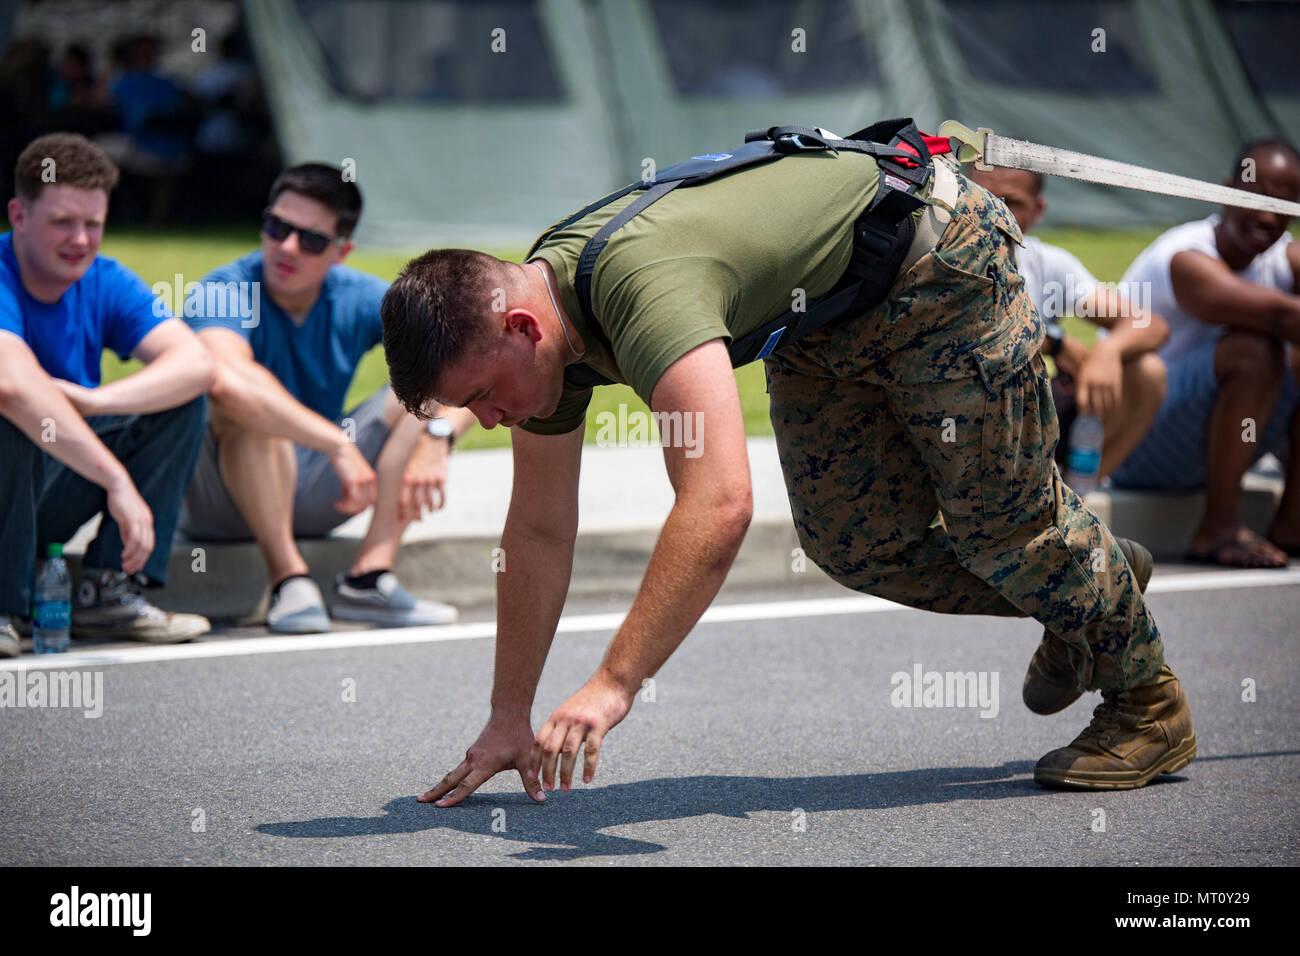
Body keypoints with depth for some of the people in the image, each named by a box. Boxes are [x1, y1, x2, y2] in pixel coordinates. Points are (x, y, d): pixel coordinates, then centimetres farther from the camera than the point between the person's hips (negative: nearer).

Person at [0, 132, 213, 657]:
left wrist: (92, 400, -31)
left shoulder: (105, 283, -1)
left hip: (46, 508, 6)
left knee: (180, 398, -7)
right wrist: (118, 481, -45)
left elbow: (195, 363, -15)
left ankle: (110, 591, -9)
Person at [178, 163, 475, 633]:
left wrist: (436, 437, -34)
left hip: (314, 496, 5)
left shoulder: (361, 299, -6)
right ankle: (288, 577, -31)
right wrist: (339, 444, -45)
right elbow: (226, 378, -44)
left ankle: (369, 576, -23)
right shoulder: (224, 293, -20)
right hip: (220, 500, -5)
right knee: (247, 407, -35)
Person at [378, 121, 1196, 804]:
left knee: (999, 518, 0)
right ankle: (1077, 595, 31)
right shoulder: (542, 318, -13)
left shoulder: (643, 284, -41)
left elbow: (720, 505, -52)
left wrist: (614, 685, -51)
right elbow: (538, 533, -2)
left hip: (938, 261, -8)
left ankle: (1150, 701, 23)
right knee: (856, 543, 7)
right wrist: (509, 720, -1)